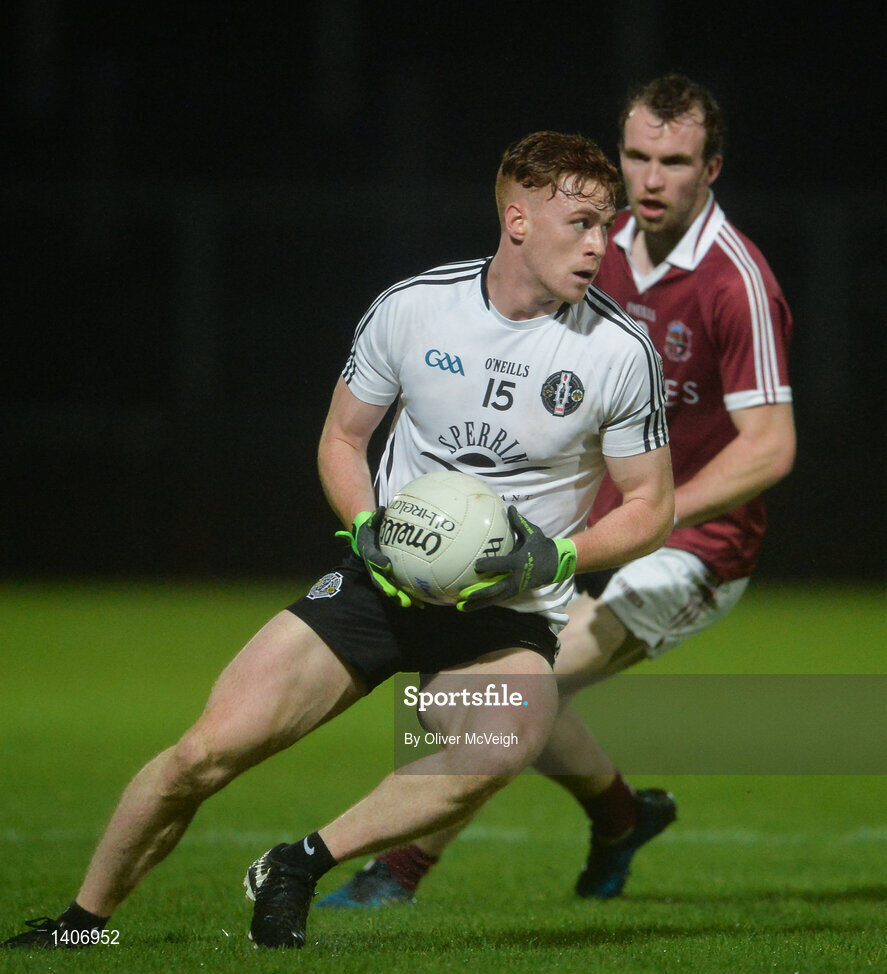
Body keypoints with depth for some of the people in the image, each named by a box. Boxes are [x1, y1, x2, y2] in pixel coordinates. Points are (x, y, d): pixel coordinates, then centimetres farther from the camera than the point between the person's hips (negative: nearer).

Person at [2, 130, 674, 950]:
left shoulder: (623, 353, -8)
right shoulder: (411, 308, -5)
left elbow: (651, 505, 1)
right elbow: (342, 436, 9)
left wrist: (556, 558, -16)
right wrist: (368, 528, -10)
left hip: (511, 612, -1)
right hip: (386, 580, 1)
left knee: (508, 744, -36)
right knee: (210, 749, -12)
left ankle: (300, 865, -17)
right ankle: (85, 919, 11)